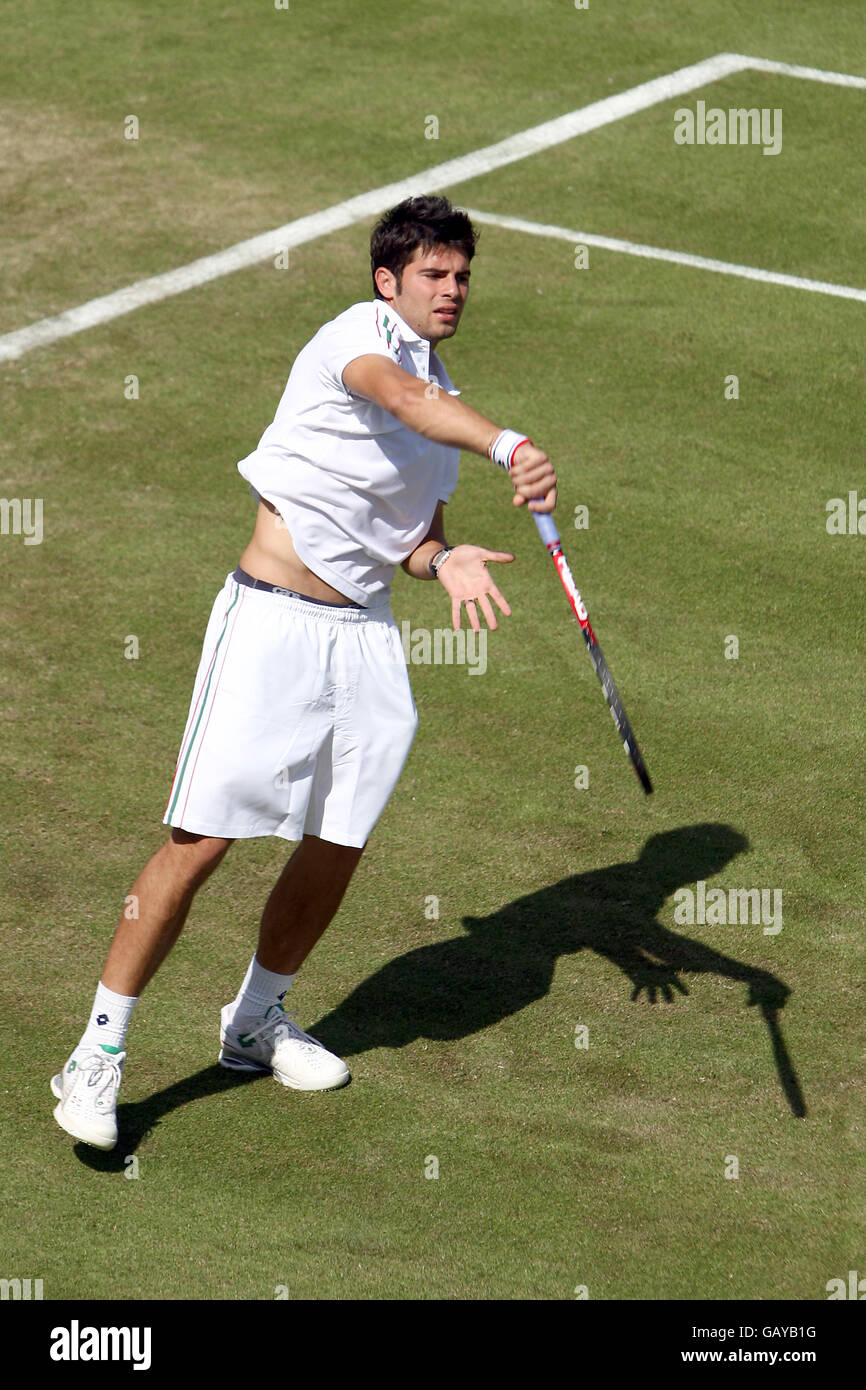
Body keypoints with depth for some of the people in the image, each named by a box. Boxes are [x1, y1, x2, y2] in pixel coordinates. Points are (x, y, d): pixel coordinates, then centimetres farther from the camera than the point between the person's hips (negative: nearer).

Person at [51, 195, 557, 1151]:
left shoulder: (446, 404, 17)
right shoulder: (360, 333, -9)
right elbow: (404, 399, -32)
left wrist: (445, 561, -3)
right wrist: (509, 447, -50)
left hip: (365, 637, 8)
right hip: (272, 624, -8)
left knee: (337, 847, 9)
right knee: (201, 838, -10)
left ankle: (256, 1022, 32)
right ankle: (99, 1053, -1)